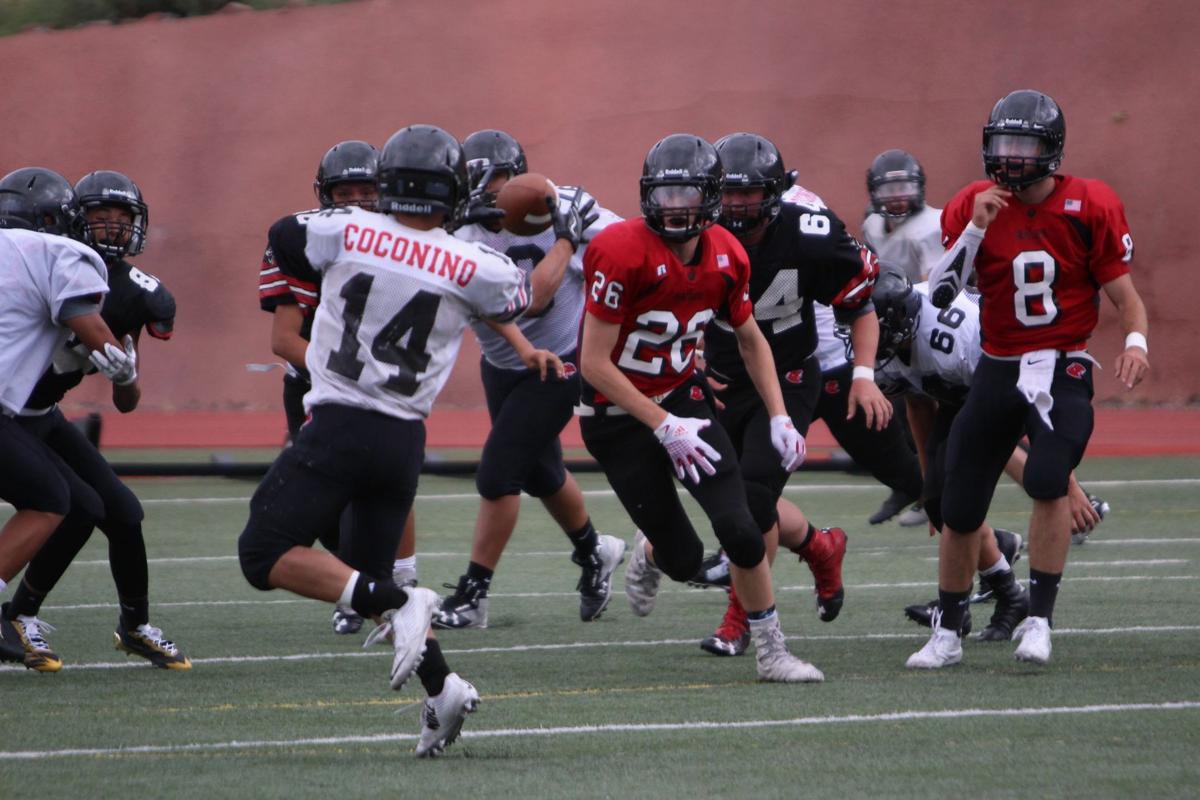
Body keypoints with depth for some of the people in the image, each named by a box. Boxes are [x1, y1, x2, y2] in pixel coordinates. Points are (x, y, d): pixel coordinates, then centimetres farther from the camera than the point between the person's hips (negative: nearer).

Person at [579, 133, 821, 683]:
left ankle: (771, 652, 4)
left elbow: (751, 340, 12)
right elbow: (594, 364, -22)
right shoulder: (621, 253, -25)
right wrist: (664, 428, -22)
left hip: (682, 395, 4)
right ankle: (650, 553, 37)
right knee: (684, 561, -2)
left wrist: (779, 417, 2)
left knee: (739, 529, -13)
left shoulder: (726, 256, -6)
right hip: (618, 415, -4)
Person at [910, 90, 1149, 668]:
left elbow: (1122, 289, -2)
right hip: (997, 371, 3)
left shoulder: (1089, 207, -6)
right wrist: (975, 228, -18)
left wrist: (1136, 341, -21)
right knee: (960, 507, 6)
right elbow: (939, 294, -8)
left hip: (1063, 369, -3)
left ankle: (1039, 620, -16)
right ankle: (946, 633, 24)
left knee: (1047, 480, -27)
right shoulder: (972, 206, -1)